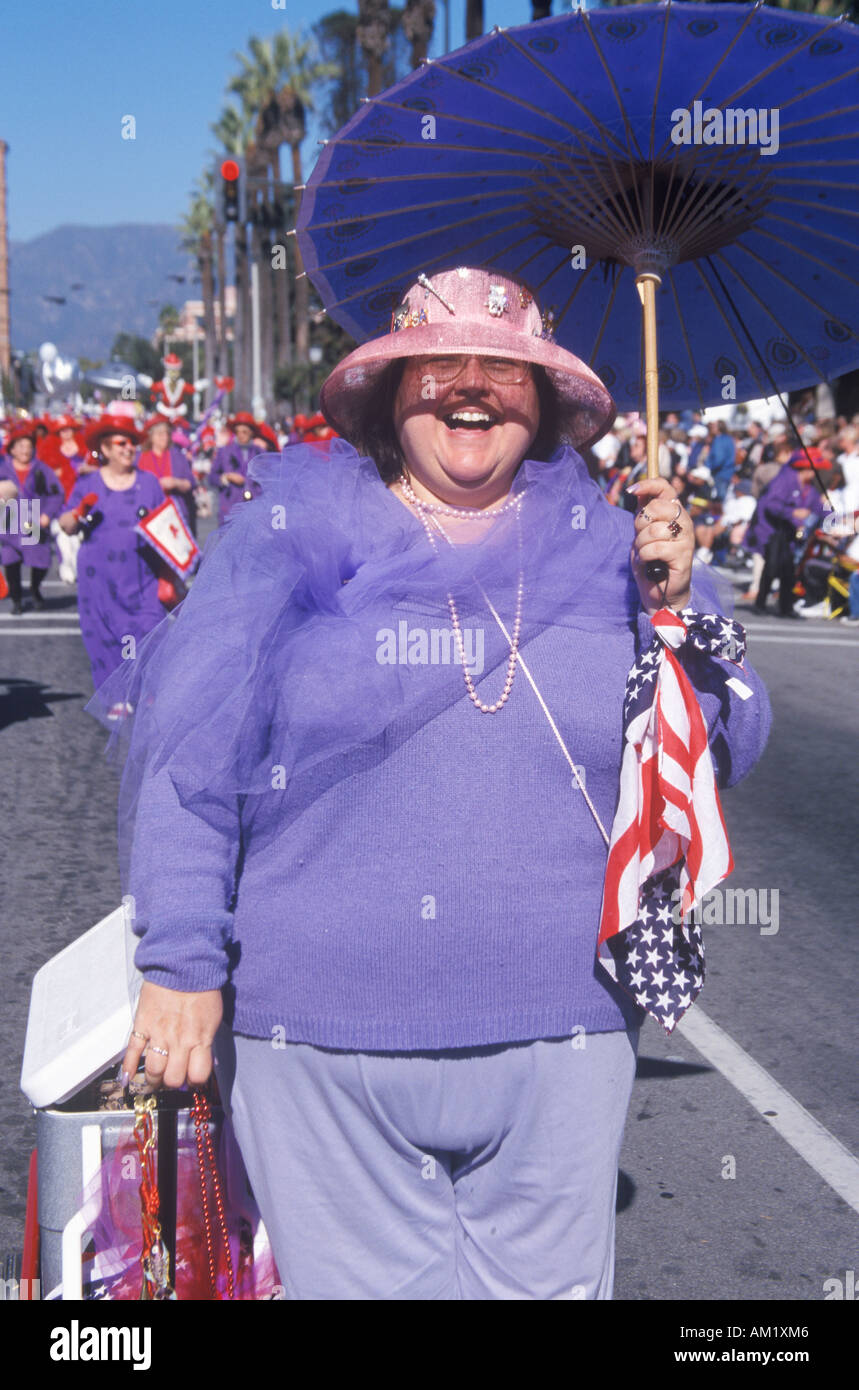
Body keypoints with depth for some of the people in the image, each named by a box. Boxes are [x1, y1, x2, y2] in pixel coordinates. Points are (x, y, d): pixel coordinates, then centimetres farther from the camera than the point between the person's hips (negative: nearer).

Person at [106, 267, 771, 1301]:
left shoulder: (602, 547, 8)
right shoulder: (296, 530, 1)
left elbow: (720, 754, 9)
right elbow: (187, 748, -1)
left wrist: (676, 608, -7)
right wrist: (181, 962, -6)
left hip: (558, 1045, 2)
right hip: (319, 1042, -2)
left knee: (547, 1285, 13)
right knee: (357, 1282, 9)